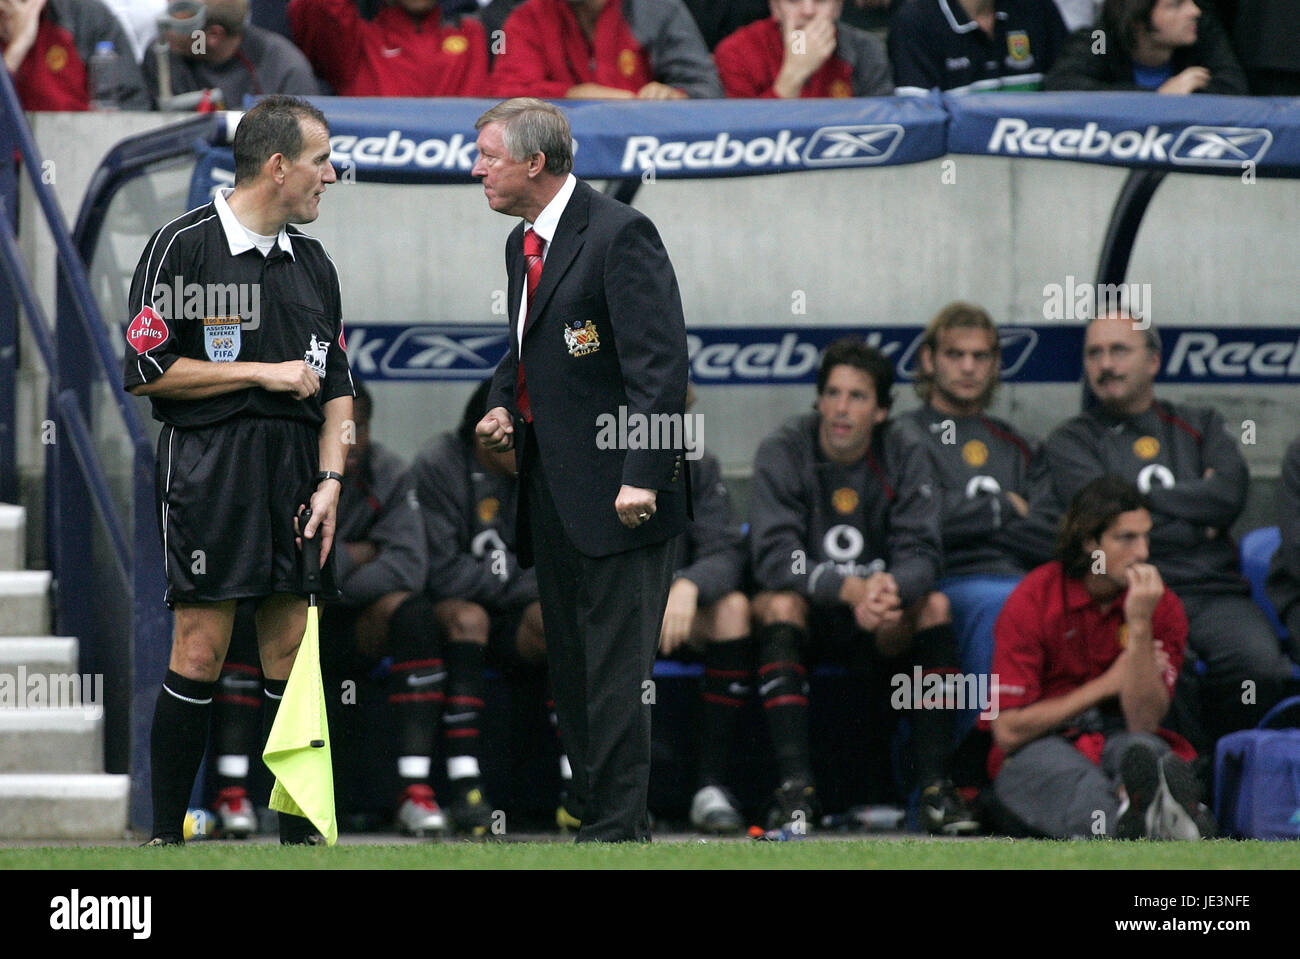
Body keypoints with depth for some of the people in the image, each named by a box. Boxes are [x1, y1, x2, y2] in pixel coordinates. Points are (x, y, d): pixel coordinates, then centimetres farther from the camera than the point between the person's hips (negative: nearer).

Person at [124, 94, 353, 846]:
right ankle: (166, 835, -2)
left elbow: (336, 385, 16)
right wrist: (264, 373, -8)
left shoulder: (313, 263, 14)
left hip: (297, 471, 6)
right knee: (201, 651, -7)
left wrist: (331, 480, 3)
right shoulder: (183, 248, -5)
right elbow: (147, 370, -9)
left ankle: (299, 835, 7)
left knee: (292, 652, 4)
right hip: (209, 467, -5)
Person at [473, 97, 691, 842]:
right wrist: (502, 405, 9)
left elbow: (661, 363, -18)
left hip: (616, 495, -9)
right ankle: (594, 810, 17)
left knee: (616, 668, -8)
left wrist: (641, 475, -23)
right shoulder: (524, 244, 16)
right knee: (571, 667, 11)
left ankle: (618, 825, -7)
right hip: (551, 493, 9)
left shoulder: (620, 236, -13)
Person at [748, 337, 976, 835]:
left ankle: (935, 785, -25)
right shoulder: (782, 453, -10)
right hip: (804, 616, -2)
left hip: (879, 625, 2)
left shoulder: (906, 458, -3)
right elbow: (774, 556, -21)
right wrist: (847, 589, -38)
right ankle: (795, 787, -38)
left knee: (935, 606, -24)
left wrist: (890, 587, -37)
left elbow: (921, 555, -13)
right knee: (779, 603, -32)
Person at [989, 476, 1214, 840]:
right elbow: (1008, 731, -11)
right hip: (1036, 749, -2)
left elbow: (1144, 722, -9)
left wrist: (1140, 627, -19)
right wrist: (1107, 684, -8)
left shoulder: (1162, 606, 0)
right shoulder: (1033, 600, -8)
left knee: (1147, 750, -34)